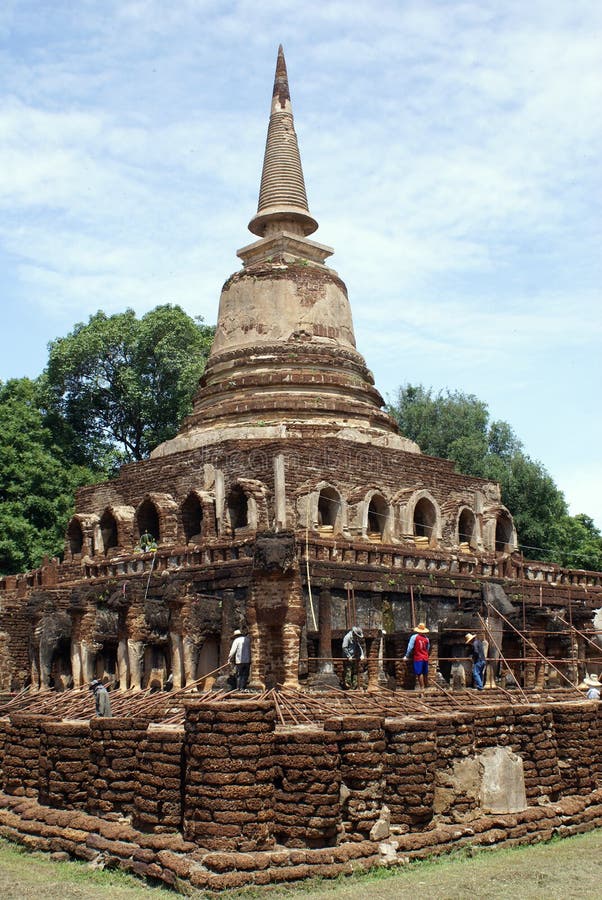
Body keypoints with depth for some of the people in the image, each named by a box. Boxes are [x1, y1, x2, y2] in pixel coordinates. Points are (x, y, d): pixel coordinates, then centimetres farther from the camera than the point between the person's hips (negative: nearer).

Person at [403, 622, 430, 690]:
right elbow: (428, 649, 13)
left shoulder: (414, 637, -8)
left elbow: (410, 647, -9)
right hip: (425, 658, 5)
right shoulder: (426, 639, 4)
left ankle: (422, 688, -9)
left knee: (419, 673, -5)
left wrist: (407, 656, 0)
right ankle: (425, 687, 22)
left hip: (418, 658, -5)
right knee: (425, 674, 13)